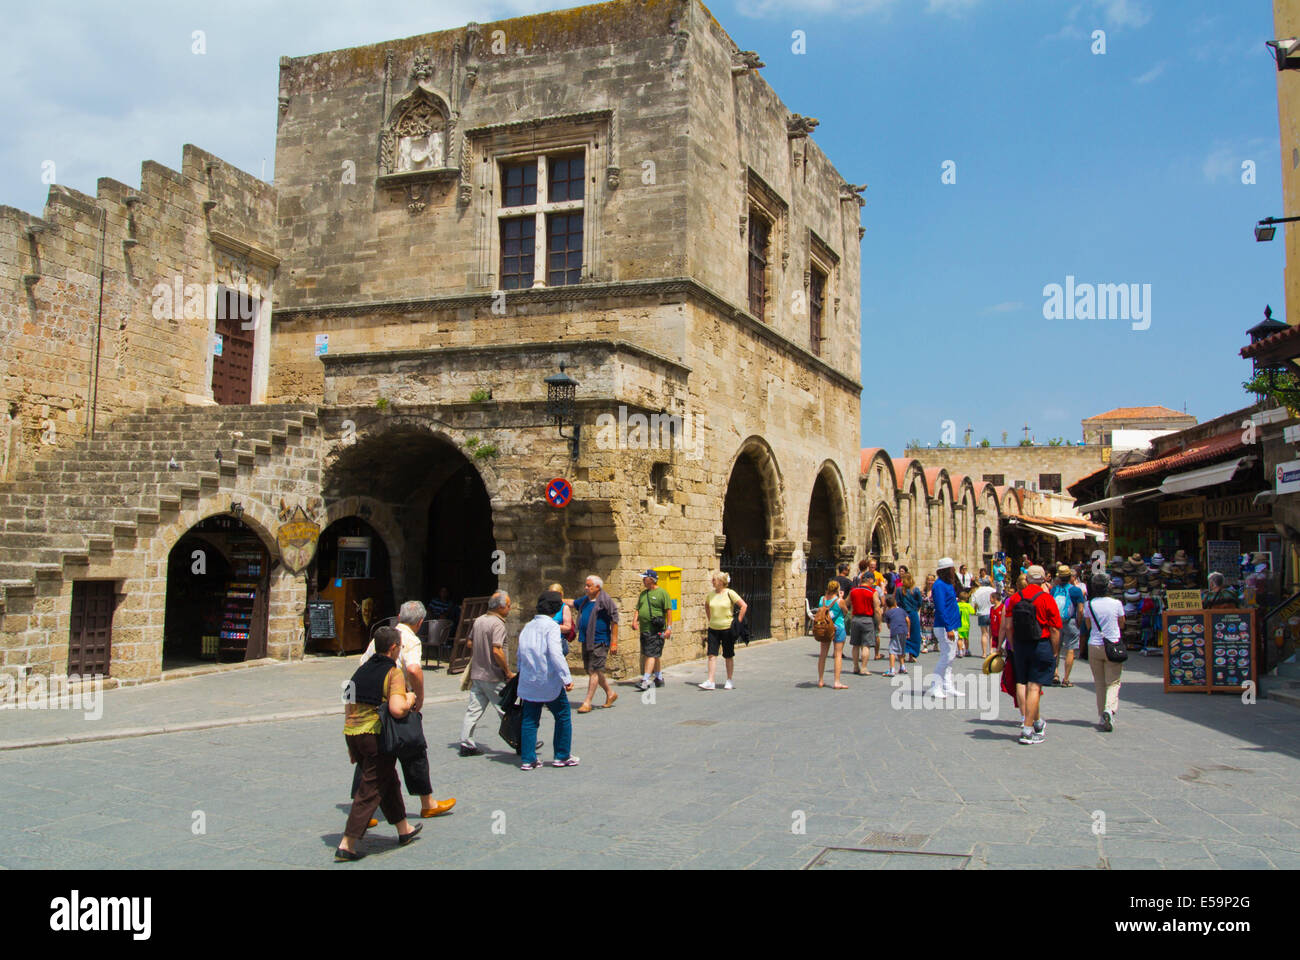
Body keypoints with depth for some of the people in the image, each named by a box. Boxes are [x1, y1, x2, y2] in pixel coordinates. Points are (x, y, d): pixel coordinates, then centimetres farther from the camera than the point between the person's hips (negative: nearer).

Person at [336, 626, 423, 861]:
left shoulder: (362, 669, 12)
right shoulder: (394, 673, -11)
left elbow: (349, 707, 15)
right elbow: (397, 709, -24)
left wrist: (351, 746, 21)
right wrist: (410, 699, -1)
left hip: (351, 733, 8)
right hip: (376, 736, -8)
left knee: (389, 781, 22)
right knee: (371, 791, 1)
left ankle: (404, 830, 35)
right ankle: (346, 845, -1)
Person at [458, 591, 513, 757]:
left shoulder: (478, 621, 9)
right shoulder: (498, 624, -17)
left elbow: (469, 643, 17)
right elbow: (497, 650, -24)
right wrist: (508, 672, -16)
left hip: (476, 674, 7)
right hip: (493, 677, -7)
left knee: (473, 709, 8)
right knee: (507, 710, 2)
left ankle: (466, 743, 9)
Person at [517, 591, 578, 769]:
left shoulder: (527, 627, 10)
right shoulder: (551, 626, -11)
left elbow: (520, 655, 16)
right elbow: (555, 653, -21)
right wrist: (567, 678, -20)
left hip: (528, 683, 6)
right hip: (550, 682, -6)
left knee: (529, 721, 9)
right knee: (563, 718, 9)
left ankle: (528, 759, 8)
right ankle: (562, 756, 14)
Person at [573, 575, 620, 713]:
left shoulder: (605, 601, -10)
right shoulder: (585, 601, 13)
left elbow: (614, 622, -10)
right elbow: (572, 604, 32)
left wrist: (614, 642, -13)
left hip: (599, 642, -8)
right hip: (586, 642, 8)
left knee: (594, 671, -8)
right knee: (591, 671, 13)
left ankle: (587, 702, -6)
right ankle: (610, 694, 29)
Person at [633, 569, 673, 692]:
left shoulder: (662, 593, -5)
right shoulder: (643, 593, 16)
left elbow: (669, 611, -7)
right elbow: (638, 609, 18)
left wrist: (669, 627, -12)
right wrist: (635, 621, 0)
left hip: (656, 631, -7)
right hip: (644, 630, 7)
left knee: (651, 655, -12)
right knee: (656, 655, 15)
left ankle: (645, 681, -16)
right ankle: (659, 678, 25)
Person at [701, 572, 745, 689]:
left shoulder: (730, 593, -10)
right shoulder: (710, 595, 4)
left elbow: (744, 606, -9)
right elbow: (706, 606, 25)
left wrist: (738, 622, -9)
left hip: (727, 628, -4)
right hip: (713, 629, 4)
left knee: (728, 656, 7)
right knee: (712, 654, -5)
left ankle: (730, 681, 19)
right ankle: (710, 682, -6)